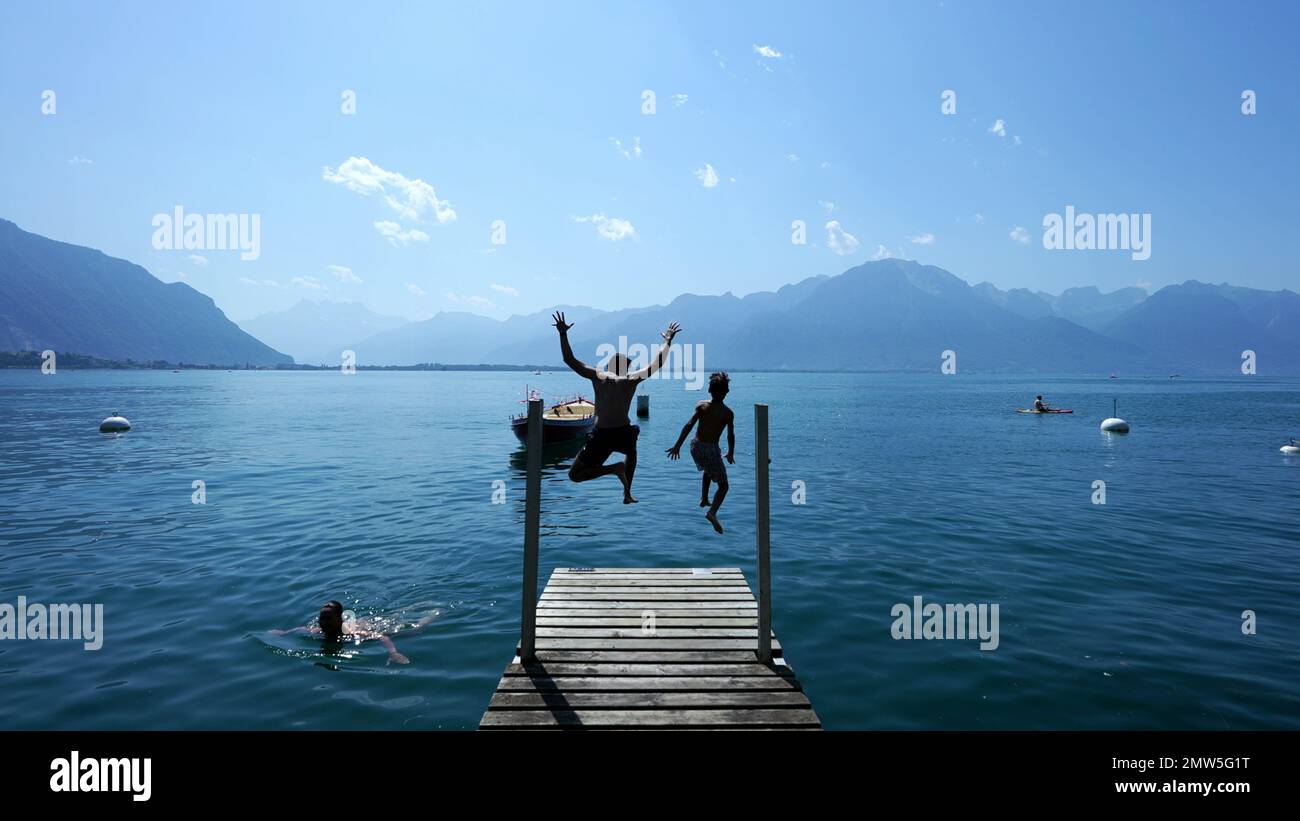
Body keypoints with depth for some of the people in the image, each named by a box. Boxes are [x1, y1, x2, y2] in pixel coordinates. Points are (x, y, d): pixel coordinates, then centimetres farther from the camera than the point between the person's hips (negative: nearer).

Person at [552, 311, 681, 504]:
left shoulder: (598, 377, -1)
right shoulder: (632, 379, 1)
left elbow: (570, 360, 0)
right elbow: (656, 364, 10)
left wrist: (563, 333, 5)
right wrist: (667, 341, 22)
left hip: (601, 436, -2)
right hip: (624, 434, 3)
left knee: (575, 475, 6)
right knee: (631, 453, 41)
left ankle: (614, 468, -13)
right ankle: (627, 494, 34)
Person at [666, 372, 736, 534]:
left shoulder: (701, 406, -1)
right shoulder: (728, 413, -5)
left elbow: (689, 425, -10)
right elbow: (731, 435, -2)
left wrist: (677, 445, -10)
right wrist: (730, 454, 14)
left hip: (696, 446, 4)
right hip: (711, 449, -4)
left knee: (707, 470, 37)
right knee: (723, 485, 6)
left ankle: (704, 499, 41)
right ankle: (712, 512, -17)